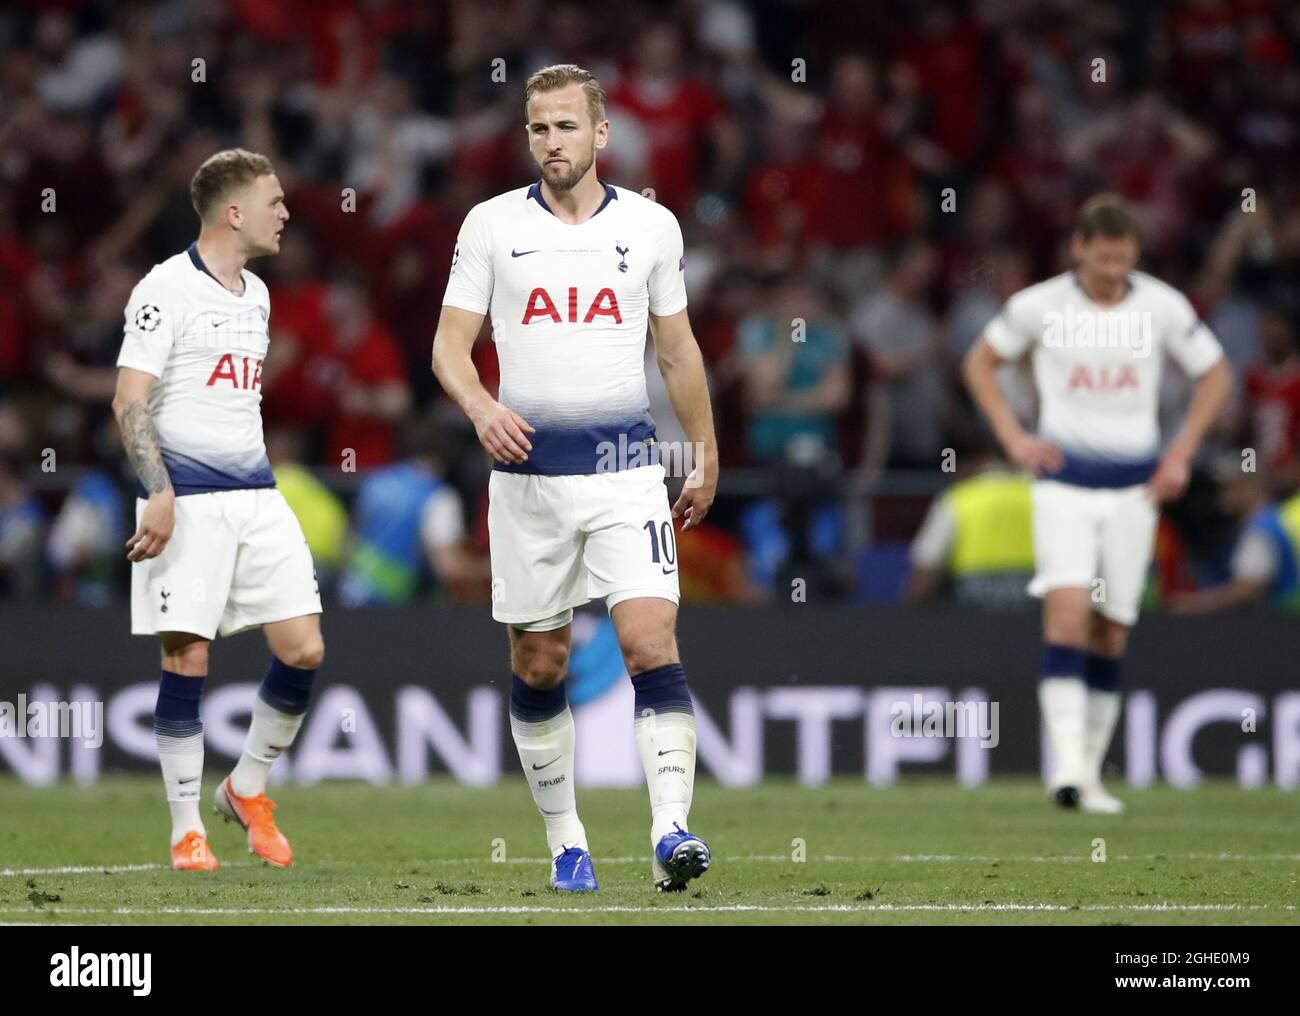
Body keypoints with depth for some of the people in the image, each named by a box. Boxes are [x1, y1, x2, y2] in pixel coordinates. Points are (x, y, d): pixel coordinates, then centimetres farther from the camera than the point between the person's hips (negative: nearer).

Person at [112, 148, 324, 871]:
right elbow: (131, 400, -11)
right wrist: (160, 493, -19)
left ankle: (250, 788, 18)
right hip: (187, 499, -7)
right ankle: (187, 827, 3)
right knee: (188, 656, -6)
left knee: (304, 650, -2)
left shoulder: (256, 294, 17)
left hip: (256, 495, 7)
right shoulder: (166, 289, -6)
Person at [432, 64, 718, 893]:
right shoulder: (492, 225, 2)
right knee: (539, 663, 7)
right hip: (529, 473, 1)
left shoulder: (651, 226, 5)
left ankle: (672, 832, -22)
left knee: (652, 642, -16)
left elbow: (678, 348, 16)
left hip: (626, 468, -1)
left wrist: (705, 455, 20)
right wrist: (481, 407, -19)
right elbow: (450, 342, 2)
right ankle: (565, 838, 20)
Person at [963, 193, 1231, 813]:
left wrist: (1182, 453, 2)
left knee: (1111, 633, 4)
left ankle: (1090, 773, 14)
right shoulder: (1040, 306, -5)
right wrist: (1013, 438, -2)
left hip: (1134, 484, 2)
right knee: (1067, 610, -19)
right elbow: (980, 361, 10)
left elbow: (1215, 373, 11)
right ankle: (1067, 764, -24)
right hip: (1064, 479, -2)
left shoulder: (1163, 307, -2)